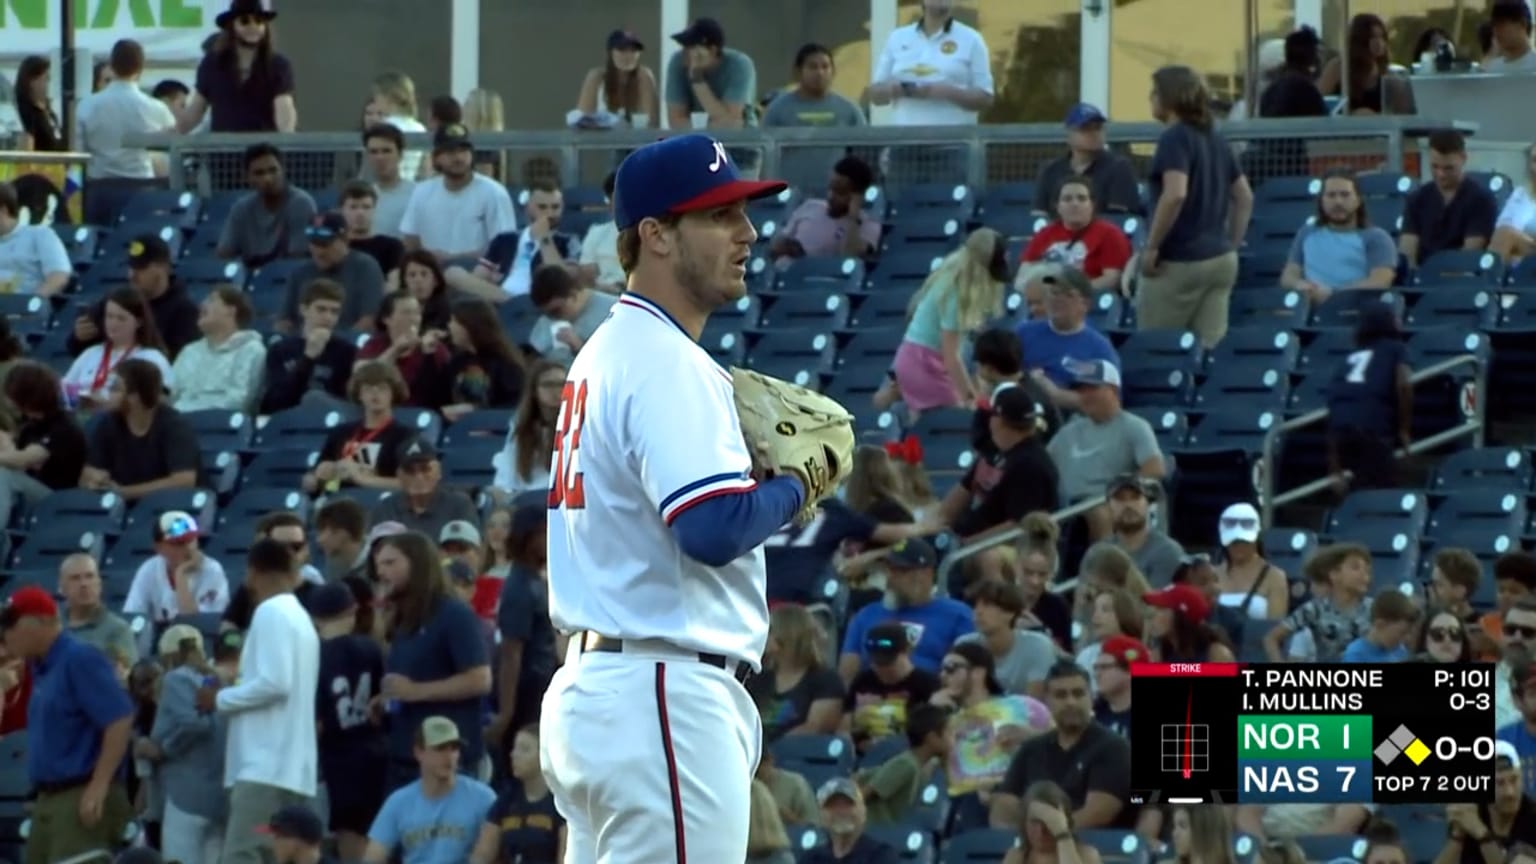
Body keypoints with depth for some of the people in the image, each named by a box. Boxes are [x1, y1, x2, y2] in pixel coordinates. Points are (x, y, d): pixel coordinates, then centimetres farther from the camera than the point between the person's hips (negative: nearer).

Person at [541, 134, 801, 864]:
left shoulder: (609, 350, 18)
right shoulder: (666, 360, -13)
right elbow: (714, 528, -24)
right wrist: (792, 487, -6)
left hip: (592, 687, 10)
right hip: (663, 694, -10)